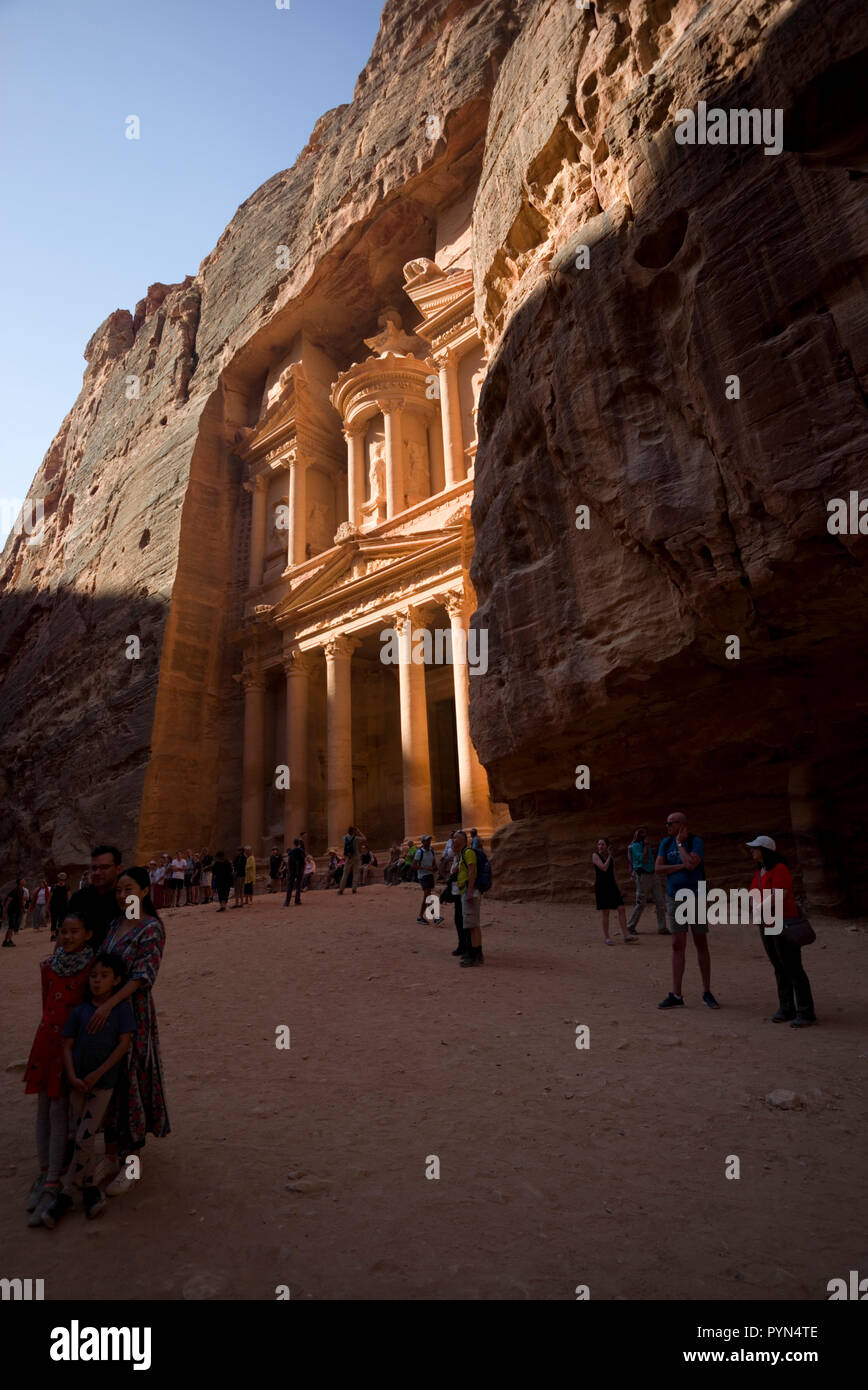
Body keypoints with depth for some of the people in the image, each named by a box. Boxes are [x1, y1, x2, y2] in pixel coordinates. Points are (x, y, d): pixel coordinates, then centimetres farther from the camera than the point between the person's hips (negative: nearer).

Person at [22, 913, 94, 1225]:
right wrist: (51, 1028, 10)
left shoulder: (93, 968, -12)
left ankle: (53, 1184, 6)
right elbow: (47, 1005, 12)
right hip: (47, 1039, 4)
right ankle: (44, 1173, 24)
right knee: (43, 1108, 11)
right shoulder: (48, 966, 1)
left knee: (59, 1110, -3)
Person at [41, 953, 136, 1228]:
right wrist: (72, 1076, -11)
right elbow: (67, 1045, 3)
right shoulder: (80, 1011, 2)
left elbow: (124, 1043, -11)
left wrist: (97, 1074, -14)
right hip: (79, 1081, 3)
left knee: (84, 1139, -5)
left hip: (103, 1082, -3)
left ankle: (65, 1196, 12)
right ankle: (89, 1188, 25)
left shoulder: (122, 1008, -8)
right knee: (80, 1138, 8)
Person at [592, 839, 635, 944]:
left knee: (621, 909, -5)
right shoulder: (595, 855, -5)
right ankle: (606, 937, 9)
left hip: (612, 885, 5)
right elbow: (604, 868, -18)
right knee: (606, 913, -3)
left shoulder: (611, 856, 12)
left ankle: (626, 936, -5)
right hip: (601, 887, -5)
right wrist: (609, 856, -8)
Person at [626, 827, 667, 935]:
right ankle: (630, 927, 12)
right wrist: (646, 846, -16)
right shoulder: (635, 846, -8)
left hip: (653, 875, 7)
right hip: (642, 876, -7)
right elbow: (643, 859, -21)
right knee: (641, 904, -1)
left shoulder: (647, 844, 16)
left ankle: (662, 928, 2)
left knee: (660, 902, -1)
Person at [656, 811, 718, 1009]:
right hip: (674, 898, 3)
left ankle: (707, 992, 19)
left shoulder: (696, 842, -10)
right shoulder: (666, 842, 3)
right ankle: (676, 995, 4)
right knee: (678, 946, 2)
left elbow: (691, 864, -26)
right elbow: (658, 868, -5)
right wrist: (681, 866, -15)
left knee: (701, 944, 6)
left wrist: (680, 843, -15)